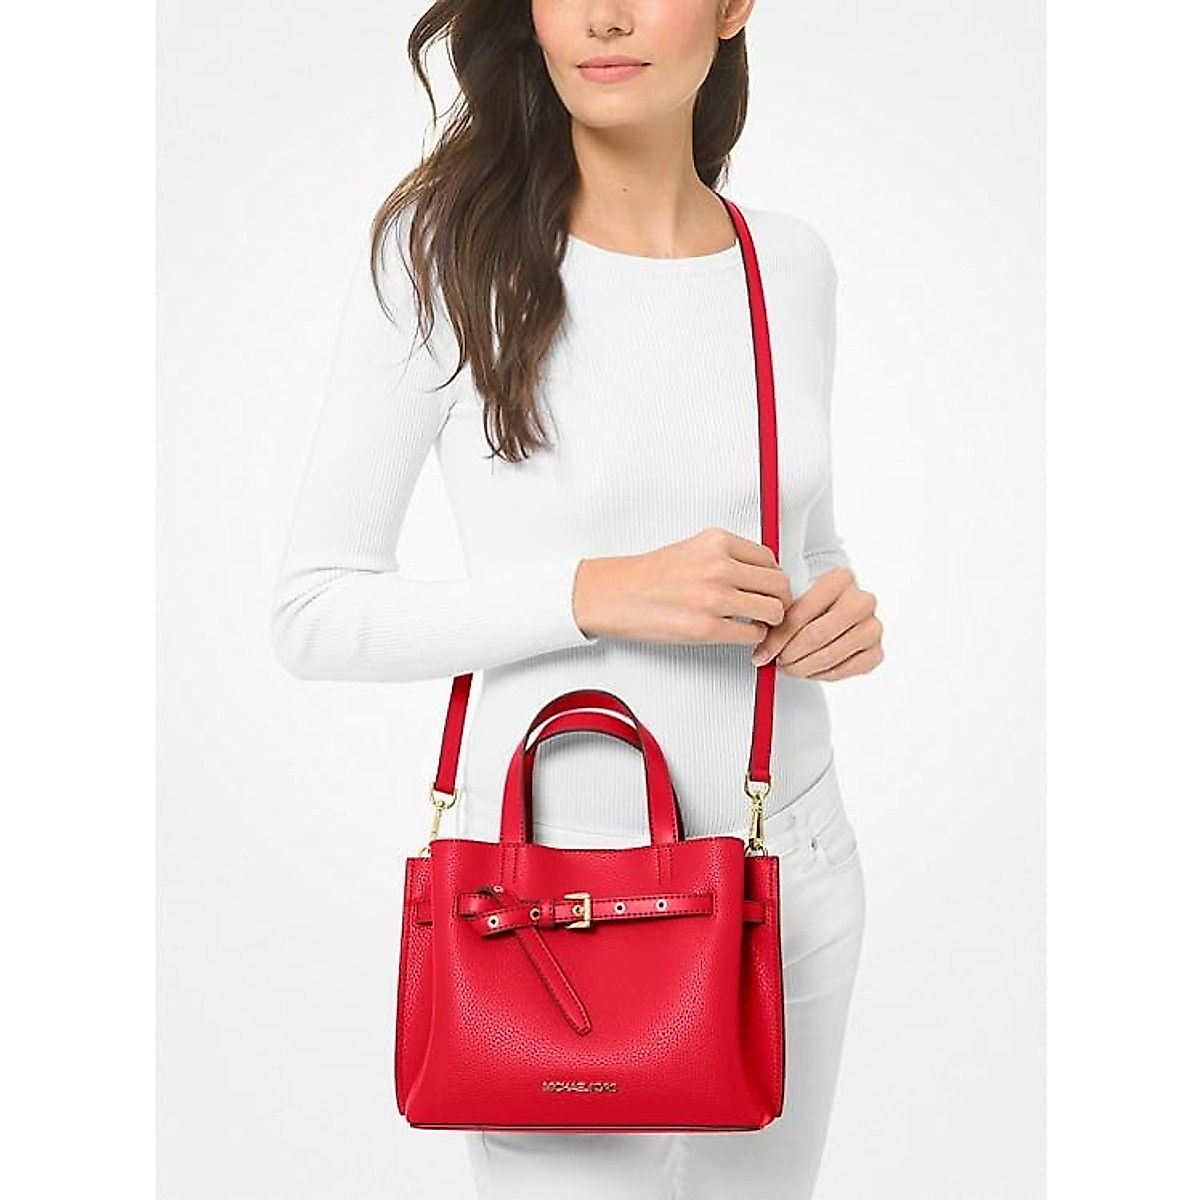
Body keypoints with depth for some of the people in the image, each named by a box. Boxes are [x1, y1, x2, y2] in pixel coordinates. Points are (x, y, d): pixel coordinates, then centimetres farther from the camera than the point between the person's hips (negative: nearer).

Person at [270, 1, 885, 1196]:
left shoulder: (790, 261, 2)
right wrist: (597, 592, -23)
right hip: (557, 878, -5)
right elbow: (313, 613, -12)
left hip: (796, 864, 5)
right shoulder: (441, 248, -12)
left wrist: (843, 607, -7)